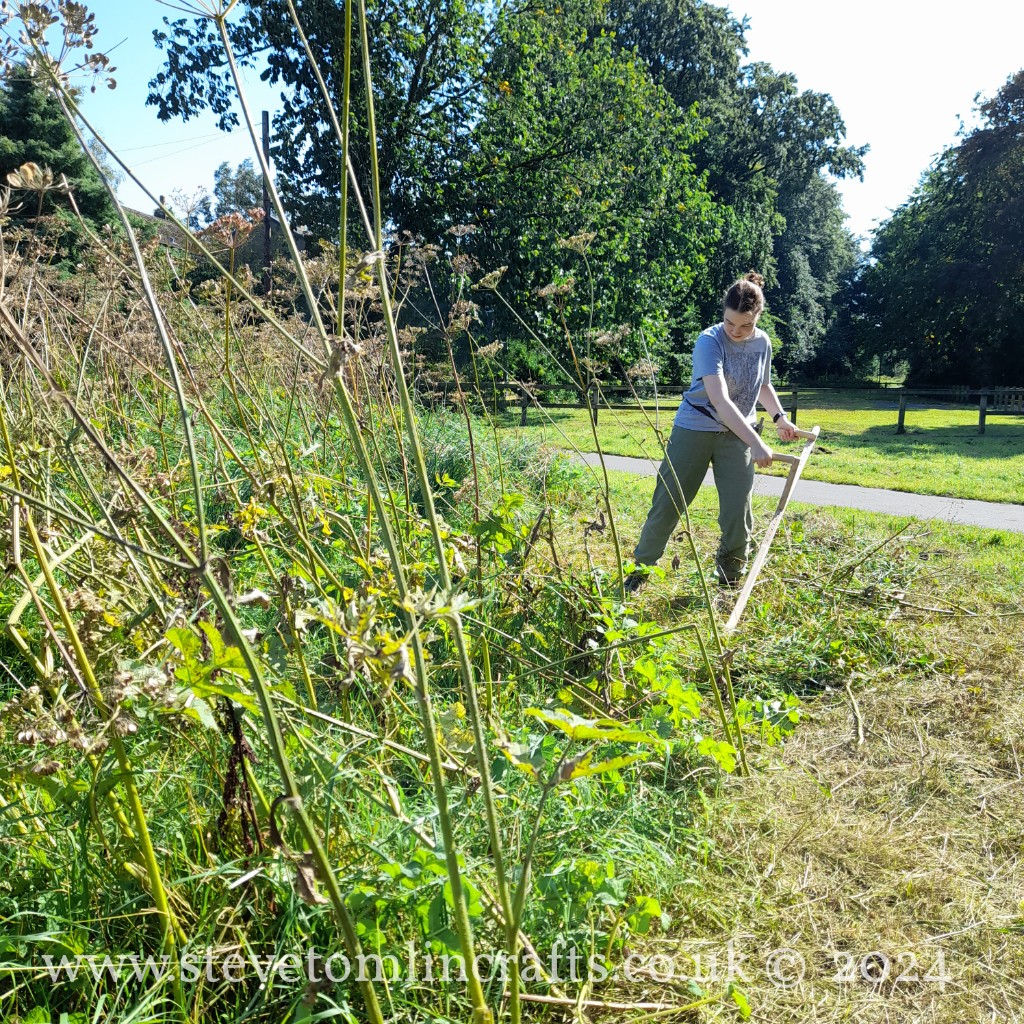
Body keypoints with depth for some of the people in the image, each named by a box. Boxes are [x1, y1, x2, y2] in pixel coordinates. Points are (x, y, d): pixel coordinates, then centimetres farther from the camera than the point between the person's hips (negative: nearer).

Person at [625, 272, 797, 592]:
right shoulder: (710, 341, -19)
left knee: (738, 511, -1)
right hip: (695, 430, -4)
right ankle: (640, 569, 17)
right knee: (668, 503, 0)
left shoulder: (763, 343, 1)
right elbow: (719, 400, -30)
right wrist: (756, 443, -36)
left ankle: (731, 579, 17)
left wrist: (780, 417, 7)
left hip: (737, 435, 5)